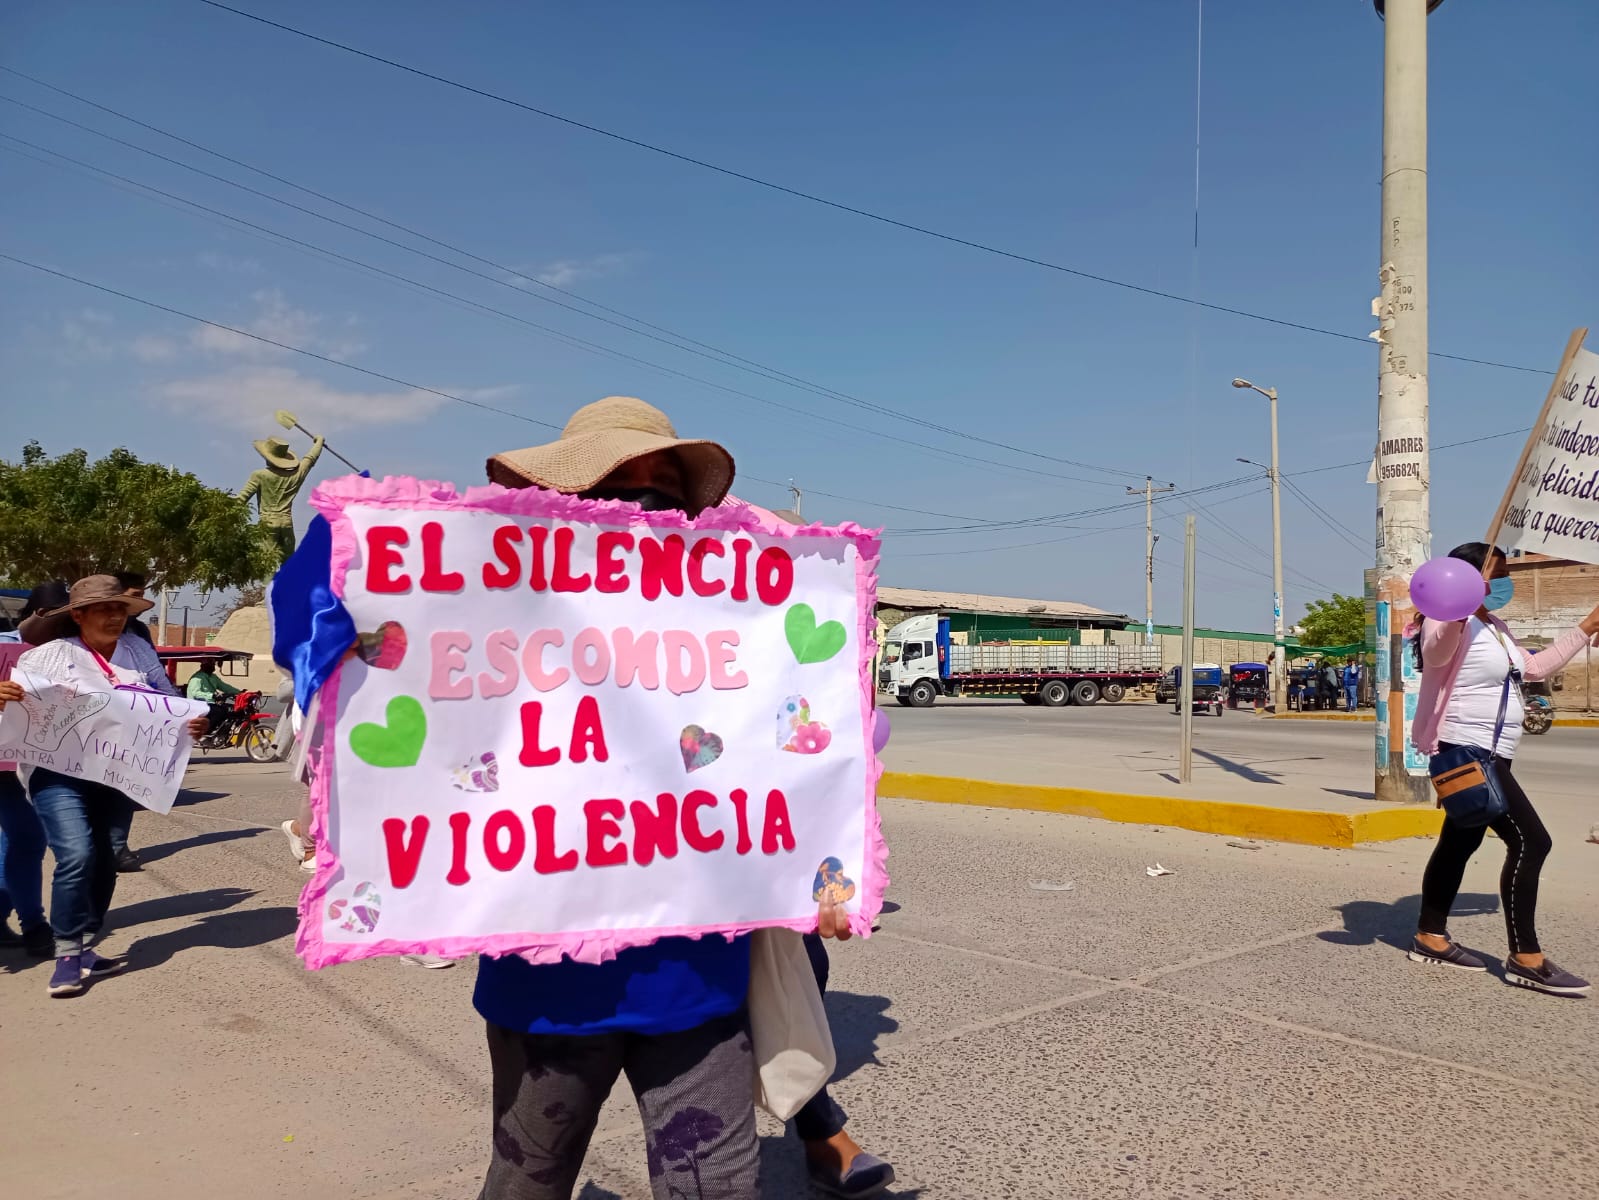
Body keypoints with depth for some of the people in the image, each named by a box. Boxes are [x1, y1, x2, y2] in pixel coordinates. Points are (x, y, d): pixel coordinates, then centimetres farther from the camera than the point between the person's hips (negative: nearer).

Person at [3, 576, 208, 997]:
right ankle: (68, 955, -9)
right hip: (58, 773, -4)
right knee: (76, 855, -19)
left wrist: (191, 725, -7)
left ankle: (82, 950, 24)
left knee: (101, 864, 10)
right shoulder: (53, 654, -2)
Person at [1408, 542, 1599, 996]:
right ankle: (1526, 958, -6)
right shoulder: (1452, 622, -15)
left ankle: (1430, 937, 23)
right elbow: (1436, 651, -38)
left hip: (1487, 754, 10)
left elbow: (1535, 667, 28)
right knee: (1530, 841, -12)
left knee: (1460, 841, 14)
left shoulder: (1497, 628, 16)